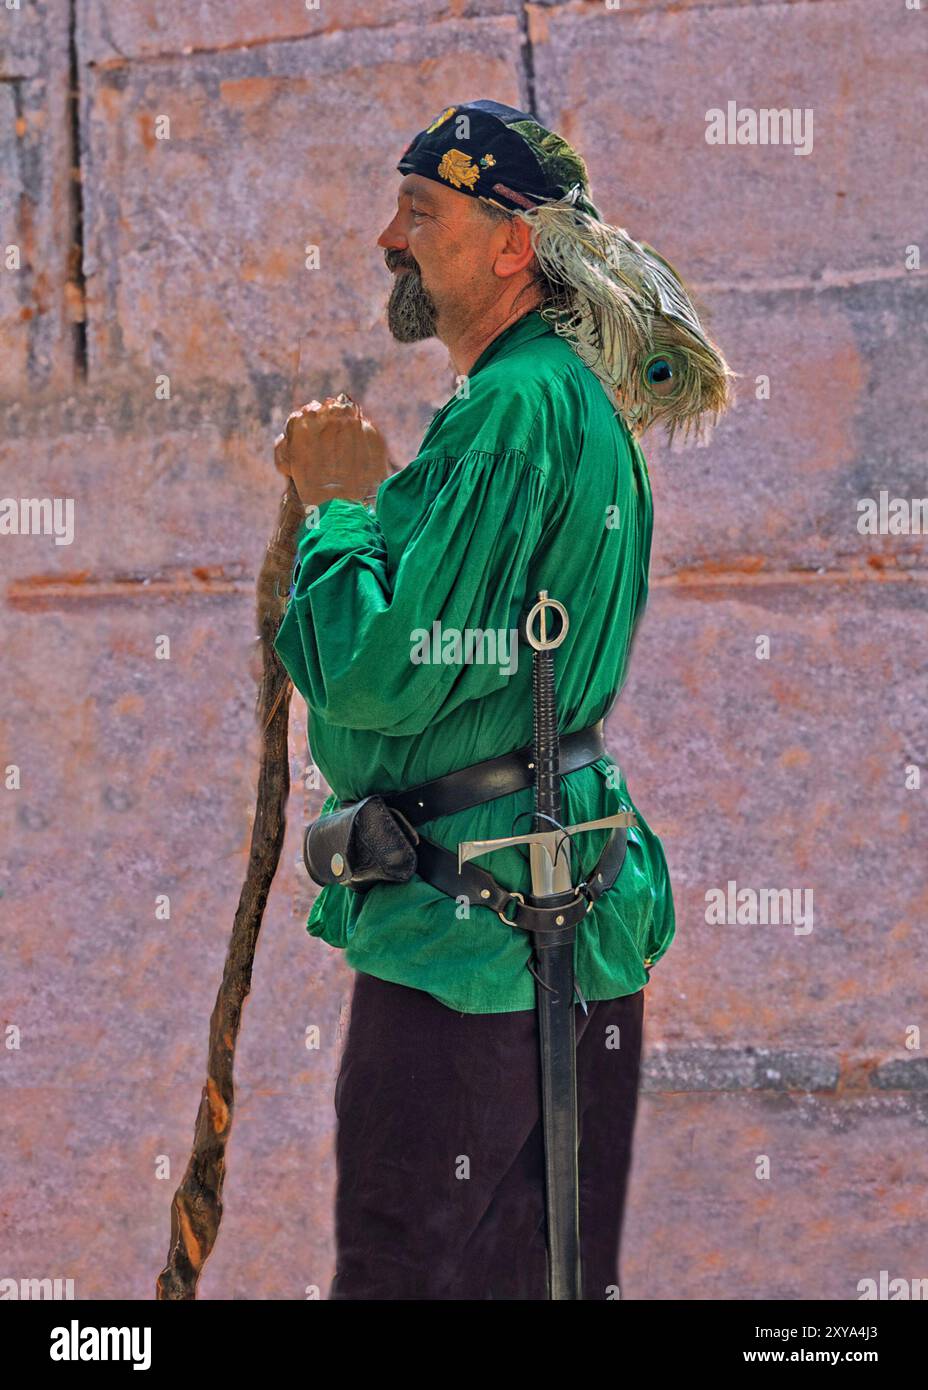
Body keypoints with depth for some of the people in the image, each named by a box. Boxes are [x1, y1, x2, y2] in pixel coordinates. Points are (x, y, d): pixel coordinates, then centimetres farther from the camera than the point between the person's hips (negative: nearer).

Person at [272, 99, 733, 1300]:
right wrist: (366, 503, 12)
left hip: (473, 924, -10)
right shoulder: (583, 404, 17)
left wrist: (340, 509, -5)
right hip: (576, 922, 10)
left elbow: (382, 677, -21)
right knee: (554, 1274, 16)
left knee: (407, 1268, -5)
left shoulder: (514, 407, -16)